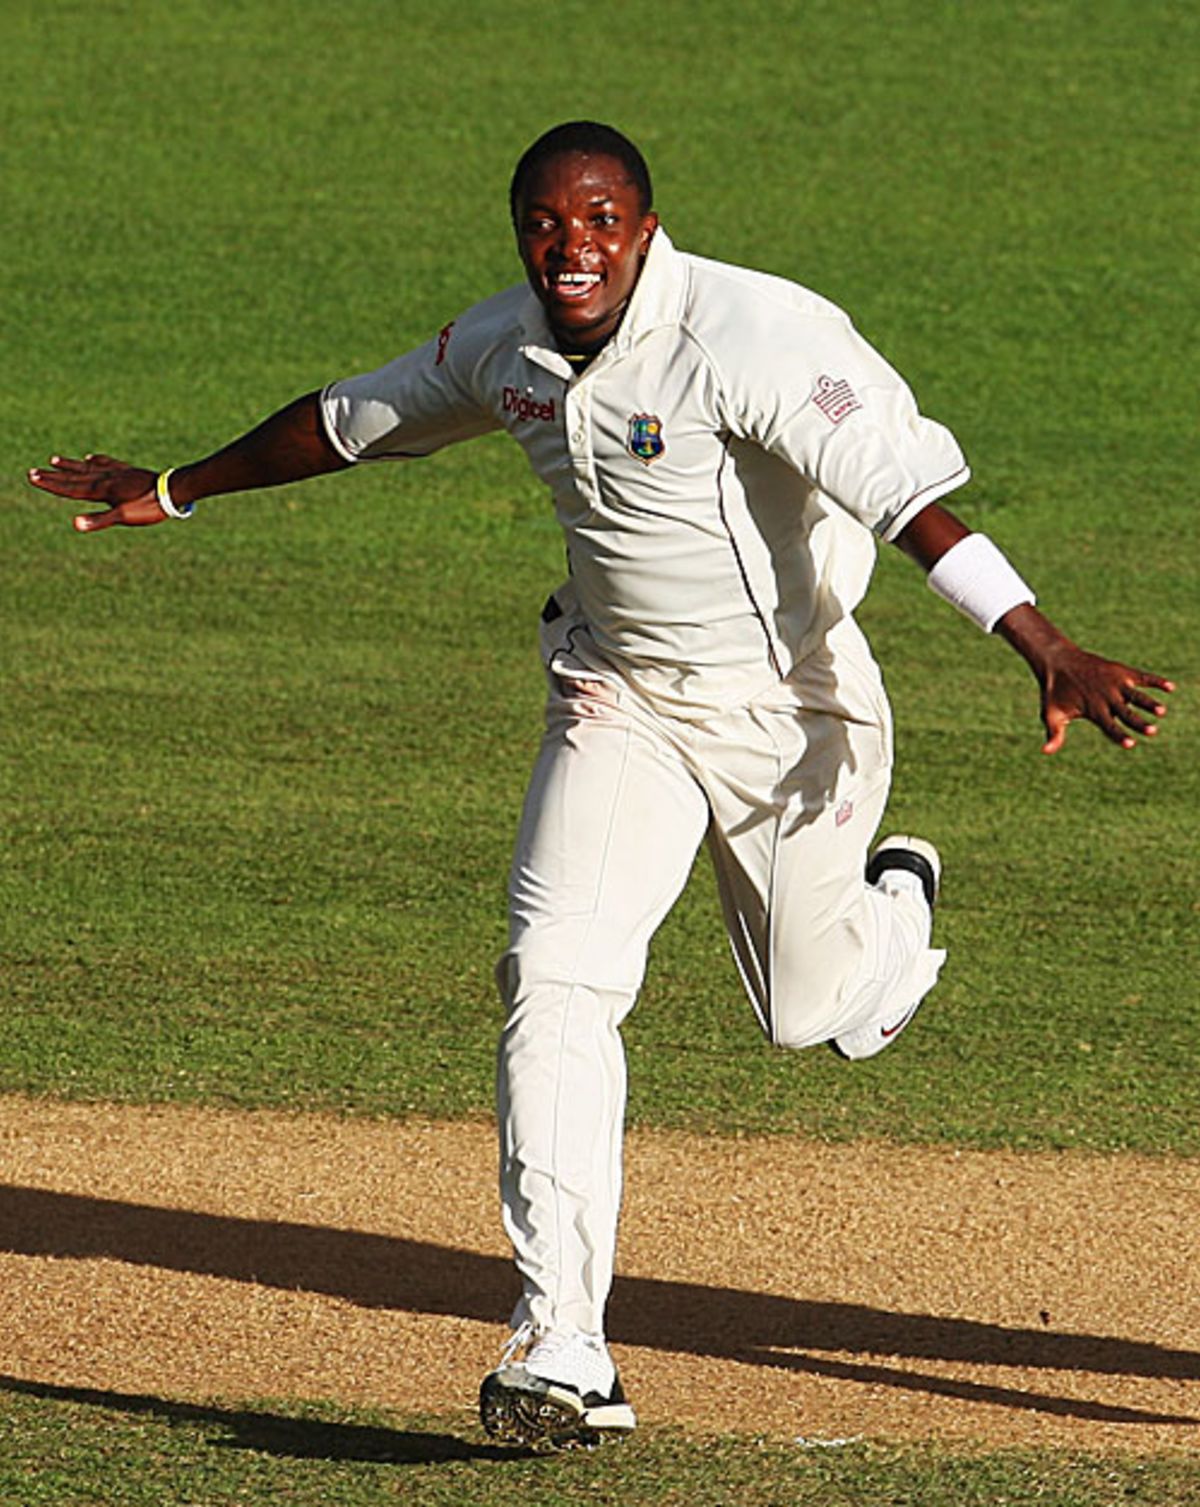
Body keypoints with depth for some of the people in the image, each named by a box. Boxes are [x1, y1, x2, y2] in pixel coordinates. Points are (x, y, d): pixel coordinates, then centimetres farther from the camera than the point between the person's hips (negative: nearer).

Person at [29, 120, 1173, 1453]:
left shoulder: (751, 336, -27)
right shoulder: (506, 346, -5)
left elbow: (906, 492, -37)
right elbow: (358, 419, 15)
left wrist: (1050, 654, -49)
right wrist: (179, 492, 28)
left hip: (791, 711, -4)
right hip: (618, 702, 4)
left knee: (811, 1013, 13)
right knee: (555, 977, -16)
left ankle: (893, 900, 52)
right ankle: (562, 1350, -20)